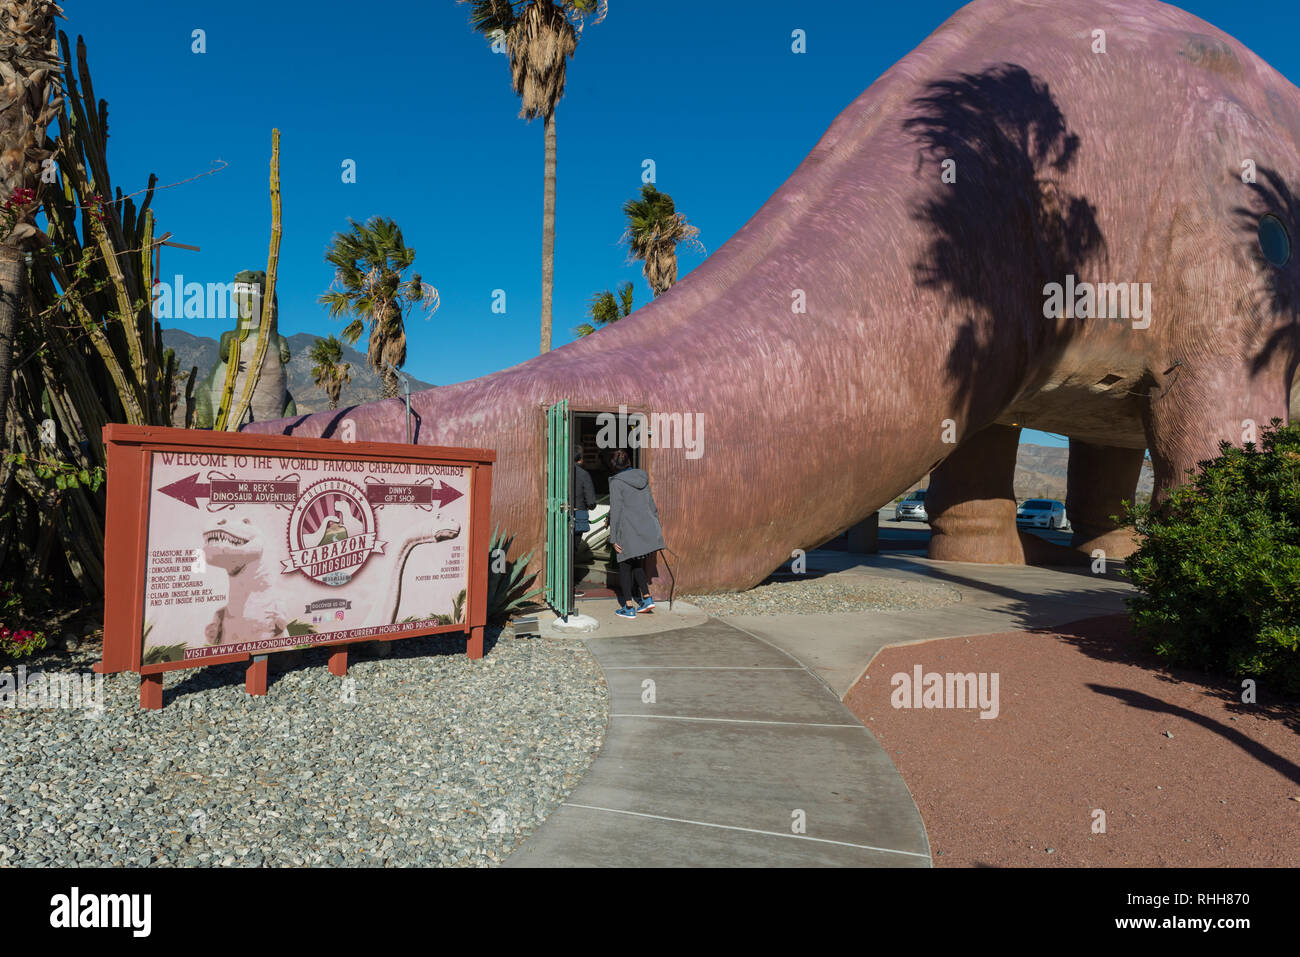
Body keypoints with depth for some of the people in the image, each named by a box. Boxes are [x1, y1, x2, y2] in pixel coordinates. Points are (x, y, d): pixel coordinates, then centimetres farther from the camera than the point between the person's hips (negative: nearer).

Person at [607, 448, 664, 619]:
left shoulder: (616, 482, -9)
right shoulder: (642, 477, 8)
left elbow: (616, 511, -11)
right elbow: (651, 504, 12)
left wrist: (614, 538, -7)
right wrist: (656, 526, 21)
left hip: (628, 531, -6)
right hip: (647, 528, 6)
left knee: (625, 567, 7)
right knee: (636, 563, 21)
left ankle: (628, 607, 9)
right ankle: (646, 597, 15)